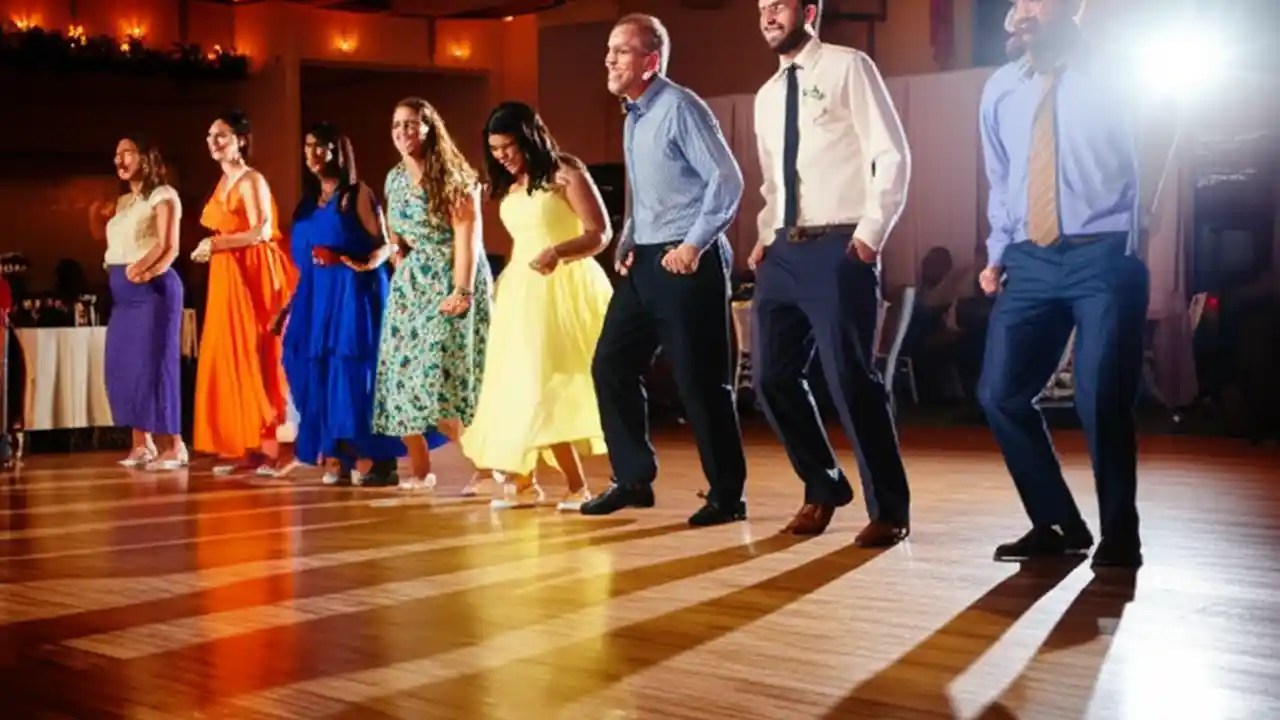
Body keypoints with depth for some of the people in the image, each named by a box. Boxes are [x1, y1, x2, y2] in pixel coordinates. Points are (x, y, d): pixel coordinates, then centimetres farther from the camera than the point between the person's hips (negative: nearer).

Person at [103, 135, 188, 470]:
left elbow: (169, 247, -11)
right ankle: (141, 444, 10)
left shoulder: (163, 195, -2)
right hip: (124, 293, 8)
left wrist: (146, 271, -26)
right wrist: (126, 273, -4)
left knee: (154, 364, -11)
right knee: (122, 366, 4)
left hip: (154, 289, -8)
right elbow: (116, 249, 18)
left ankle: (174, 446, -8)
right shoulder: (123, 202, 21)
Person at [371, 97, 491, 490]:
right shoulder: (395, 178, 11)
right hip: (410, 283, 7)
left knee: (440, 374, -15)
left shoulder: (452, 176, -9)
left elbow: (467, 236, -15)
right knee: (401, 372, 1)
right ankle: (419, 468, 10)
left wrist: (463, 290, -22)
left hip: (451, 281, -7)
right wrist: (388, 250, -2)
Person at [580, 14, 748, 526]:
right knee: (611, 366, 8)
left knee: (699, 381, -4)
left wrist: (693, 245, -18)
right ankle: (633, 479, 18)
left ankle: (727, 495, 7)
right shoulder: (634, 117, 15)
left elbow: (727, 180, -17)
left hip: (686, 262, -9)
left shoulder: (679, 108, -11)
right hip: (644, 263, 9)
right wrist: (628, 243, 11)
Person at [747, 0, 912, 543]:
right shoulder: (767, 96, 18)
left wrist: (872, 232, -13)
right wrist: (766, 237, 11)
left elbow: (892, 156, -6)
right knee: (773, 378, 7)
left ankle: (888, 509, 6)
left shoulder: (848, 68, -2)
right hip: (784, 251, 7)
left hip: (838, 248, -7)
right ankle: (823, 490, 26)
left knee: (851, 380, -9)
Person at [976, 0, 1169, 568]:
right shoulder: (1000, 90, 13)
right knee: (1001, 393, -1)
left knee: (1101, 400, -8)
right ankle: (1057, 524, 15)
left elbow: (1146, 171, 0)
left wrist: (1130, 253, -7)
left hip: (1102, 257, -5)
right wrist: (996, 255, 13)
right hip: (1030, 261, 5)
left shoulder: (1112, 81, 1)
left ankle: (1118, 534, 11)